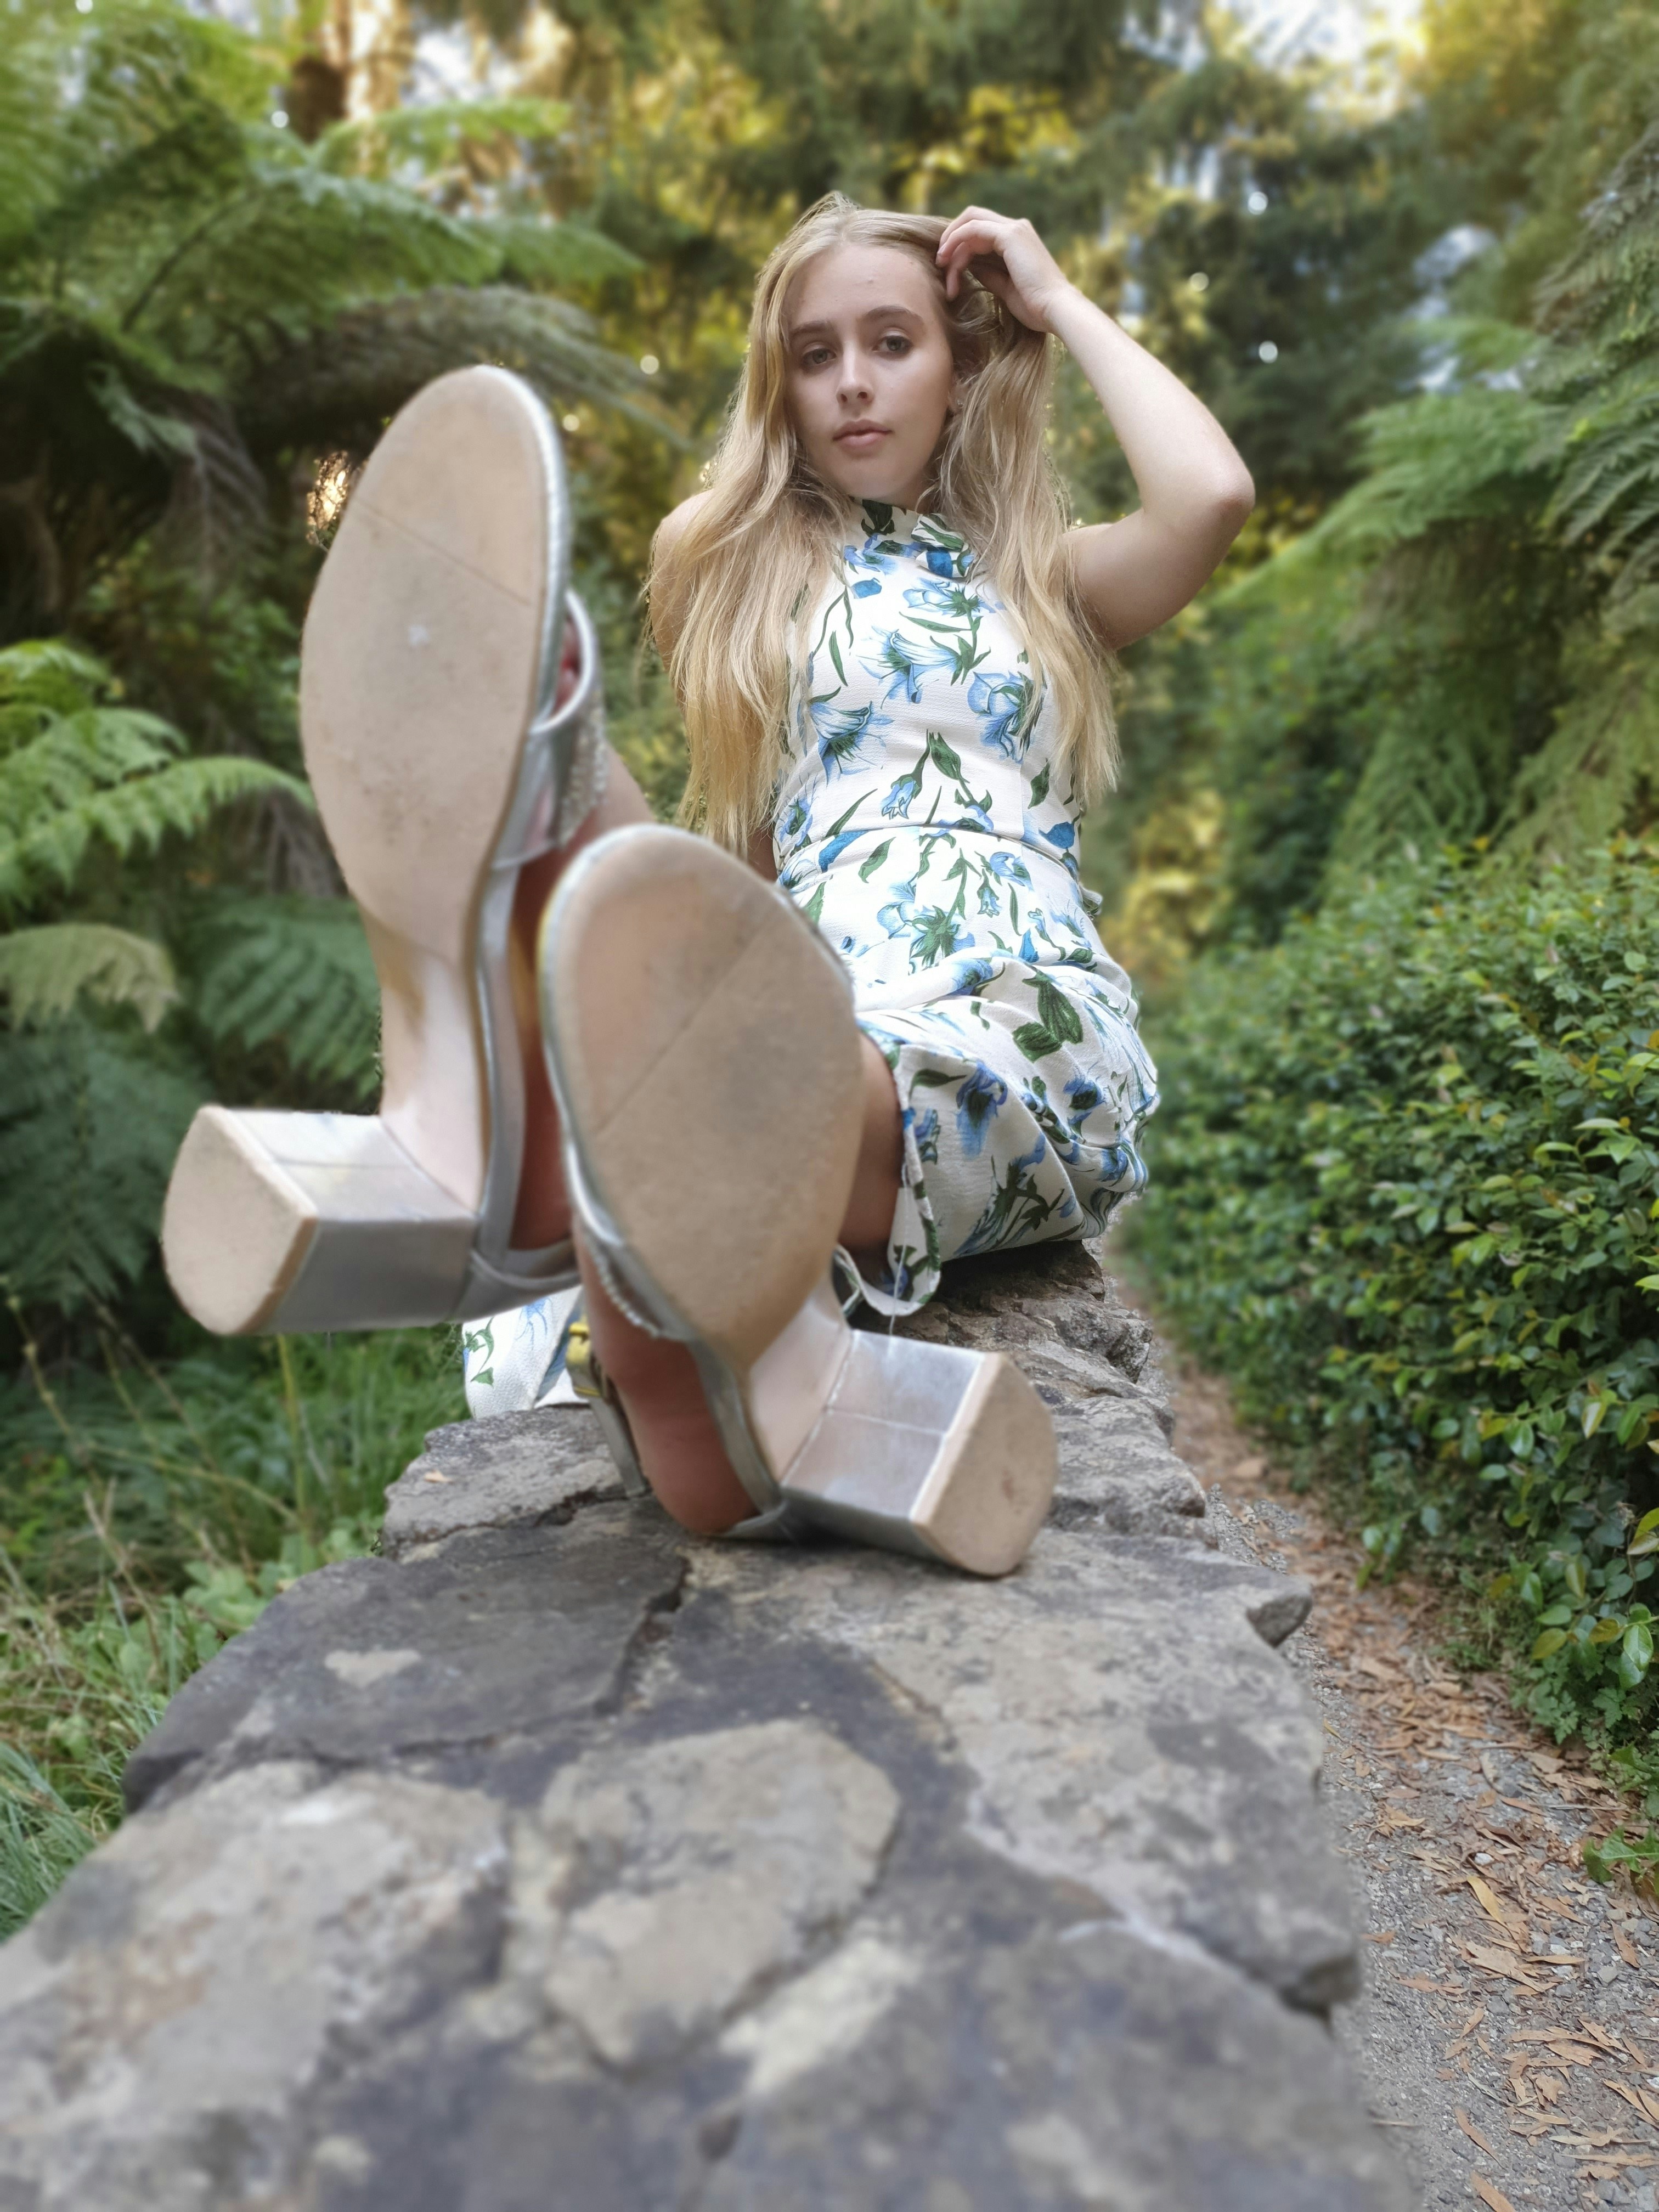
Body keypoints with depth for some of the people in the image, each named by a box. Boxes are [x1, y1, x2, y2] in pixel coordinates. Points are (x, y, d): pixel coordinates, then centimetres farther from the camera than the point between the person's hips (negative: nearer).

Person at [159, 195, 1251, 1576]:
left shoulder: (1047, 578, 25)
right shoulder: (734, 570, 28)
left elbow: (1212, 495, 2)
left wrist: (1057, 301, 16)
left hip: (1038, 1041, 0)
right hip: (812, 1020, 1)